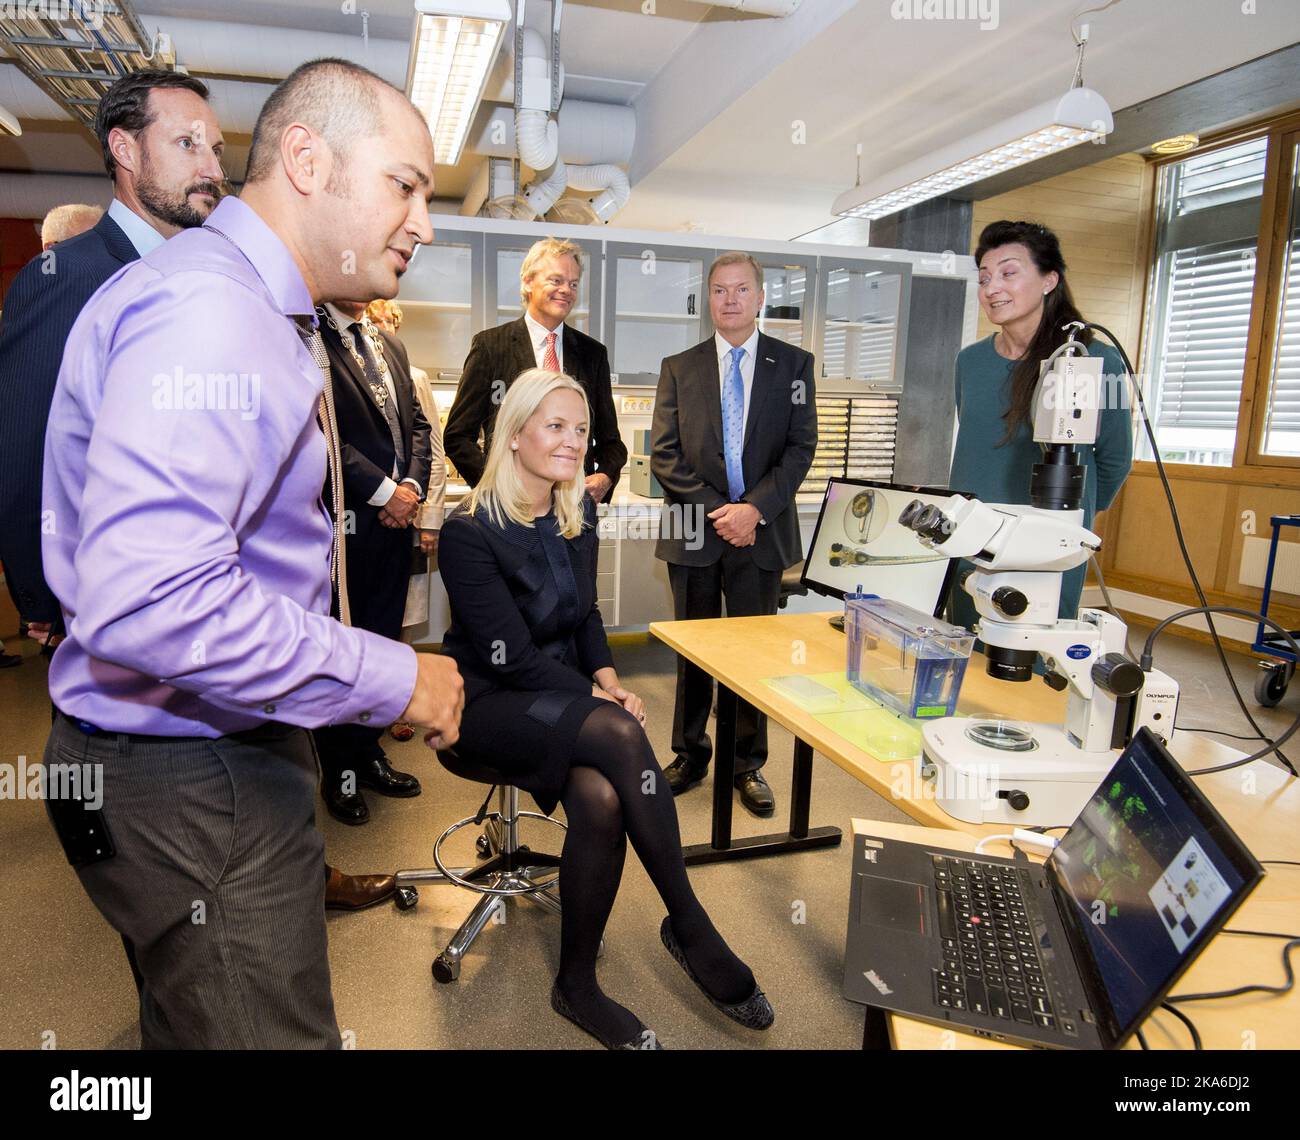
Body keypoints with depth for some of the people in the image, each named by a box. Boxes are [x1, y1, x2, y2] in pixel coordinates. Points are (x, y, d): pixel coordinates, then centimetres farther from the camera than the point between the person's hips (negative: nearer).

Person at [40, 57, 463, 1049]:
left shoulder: (263, 312, 13)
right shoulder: (207, 309, -22)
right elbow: (148, 601, -33)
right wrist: (392, 679, -24)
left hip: (231, 749, 10)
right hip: (190, 778, -10)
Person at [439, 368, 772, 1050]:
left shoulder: (579, 512, 5)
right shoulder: (469, 531, -16)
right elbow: (511, 657, -18)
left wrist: (606, 677, -5)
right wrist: (599, 700, -18)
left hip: (564, 695, 6)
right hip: (489, 705, -5)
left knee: (599, 798, -28)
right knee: (620, 735, -33)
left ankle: (577, 984, -8)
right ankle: (689, 928, -17)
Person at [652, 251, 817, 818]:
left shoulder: (793, 364, 6)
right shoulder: (679, 368, 7)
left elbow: (801, 447, -1)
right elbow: (664, 454, 0)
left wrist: (756, 508, -14)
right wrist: (715, 509, -11)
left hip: (762, 532, 0)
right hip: (694, 533, 1)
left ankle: (748, 765, 22)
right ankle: (690, 755, 26)